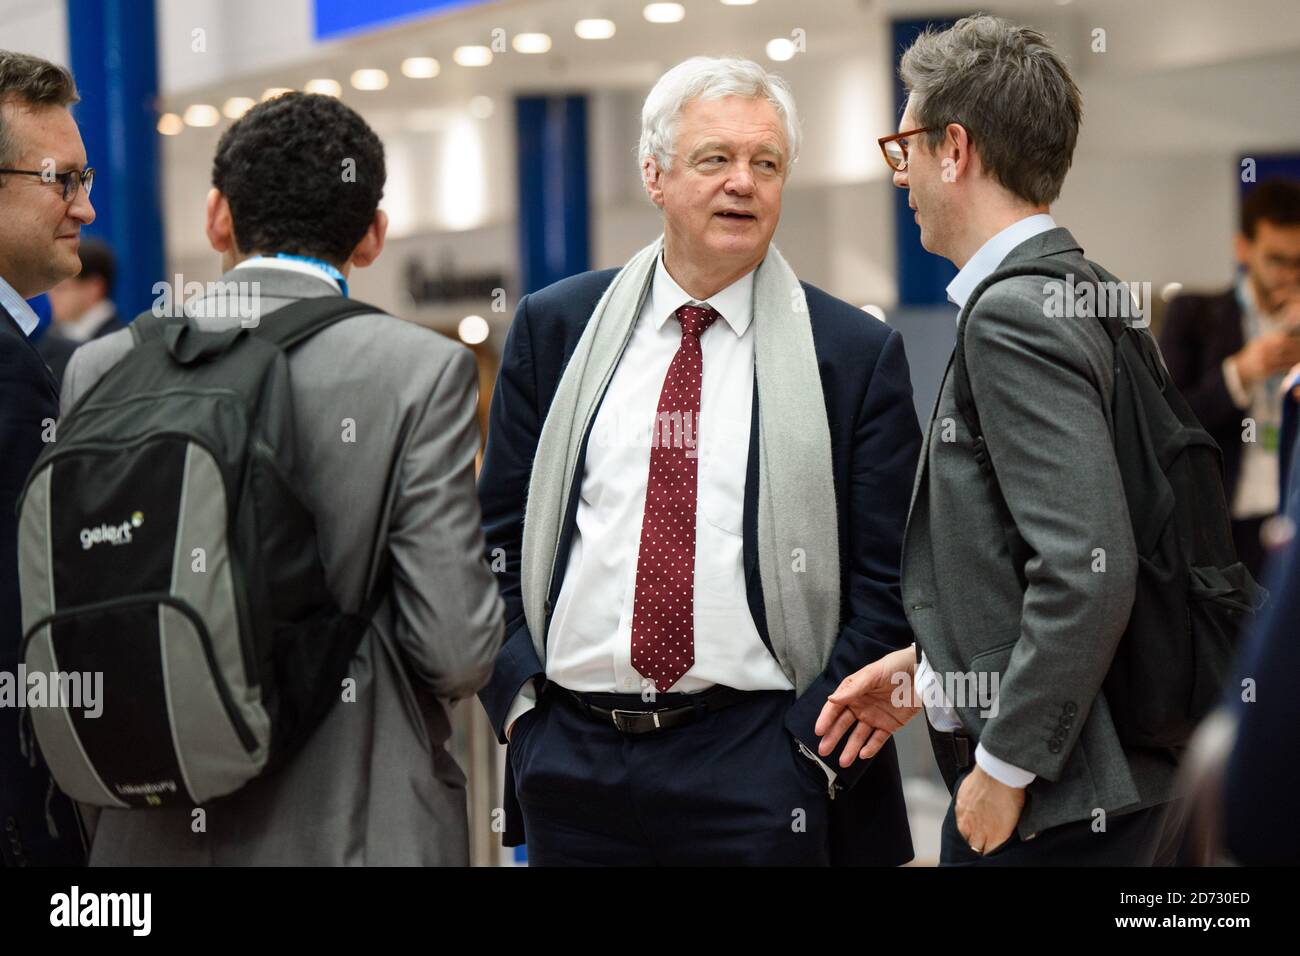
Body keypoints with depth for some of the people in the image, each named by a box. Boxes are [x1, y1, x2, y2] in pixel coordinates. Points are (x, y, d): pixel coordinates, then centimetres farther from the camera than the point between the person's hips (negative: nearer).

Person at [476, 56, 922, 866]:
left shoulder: (859, 355, 1)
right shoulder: (554, 328, 8)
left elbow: (885, 581, -1)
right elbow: (499, 538, 11)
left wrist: (817, 740, -8)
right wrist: (518, 693, 0)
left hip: (757, 767, -2)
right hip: (570, 756, 2)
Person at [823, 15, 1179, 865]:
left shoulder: (1014, 318, -17)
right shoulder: (1070, 291, 13)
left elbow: (1086, 570, -24)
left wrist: (1003, 764, -18)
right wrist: (928, 668, 17)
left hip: (1049, 799, -9)